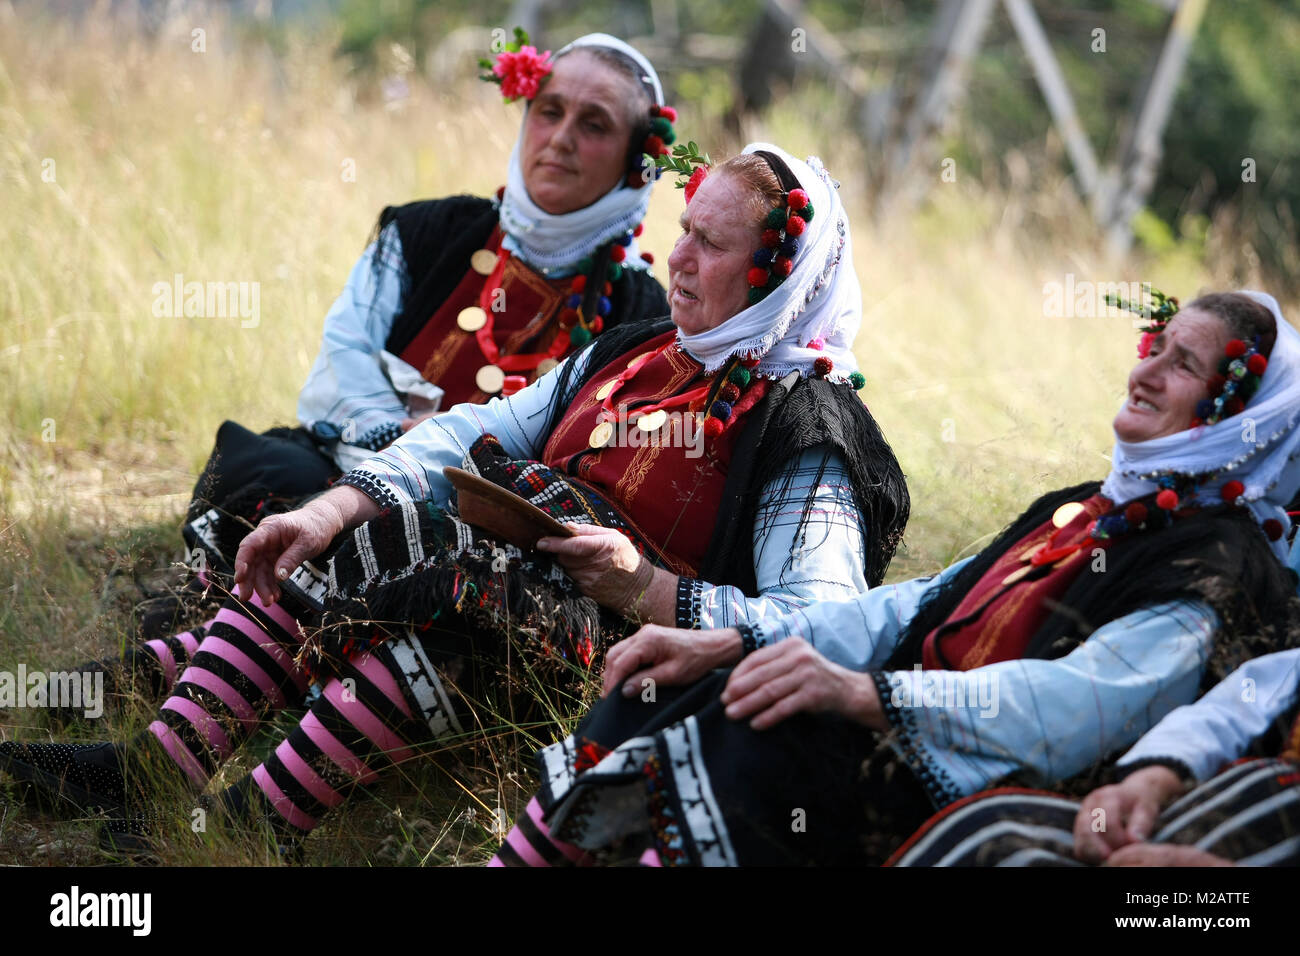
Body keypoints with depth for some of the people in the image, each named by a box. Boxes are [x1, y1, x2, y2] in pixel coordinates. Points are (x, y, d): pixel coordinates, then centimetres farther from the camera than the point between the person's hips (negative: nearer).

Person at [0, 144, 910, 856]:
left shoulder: (806, 435, -7)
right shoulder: (627, 355, 18)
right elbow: (476, 433, 11)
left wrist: (647, 586, -27)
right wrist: (332, 511, -4)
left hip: (622, 648, -9)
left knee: (451, 597, -34)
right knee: (319, 544, -4)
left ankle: (262, 818, -34)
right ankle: (161, 764, -18)